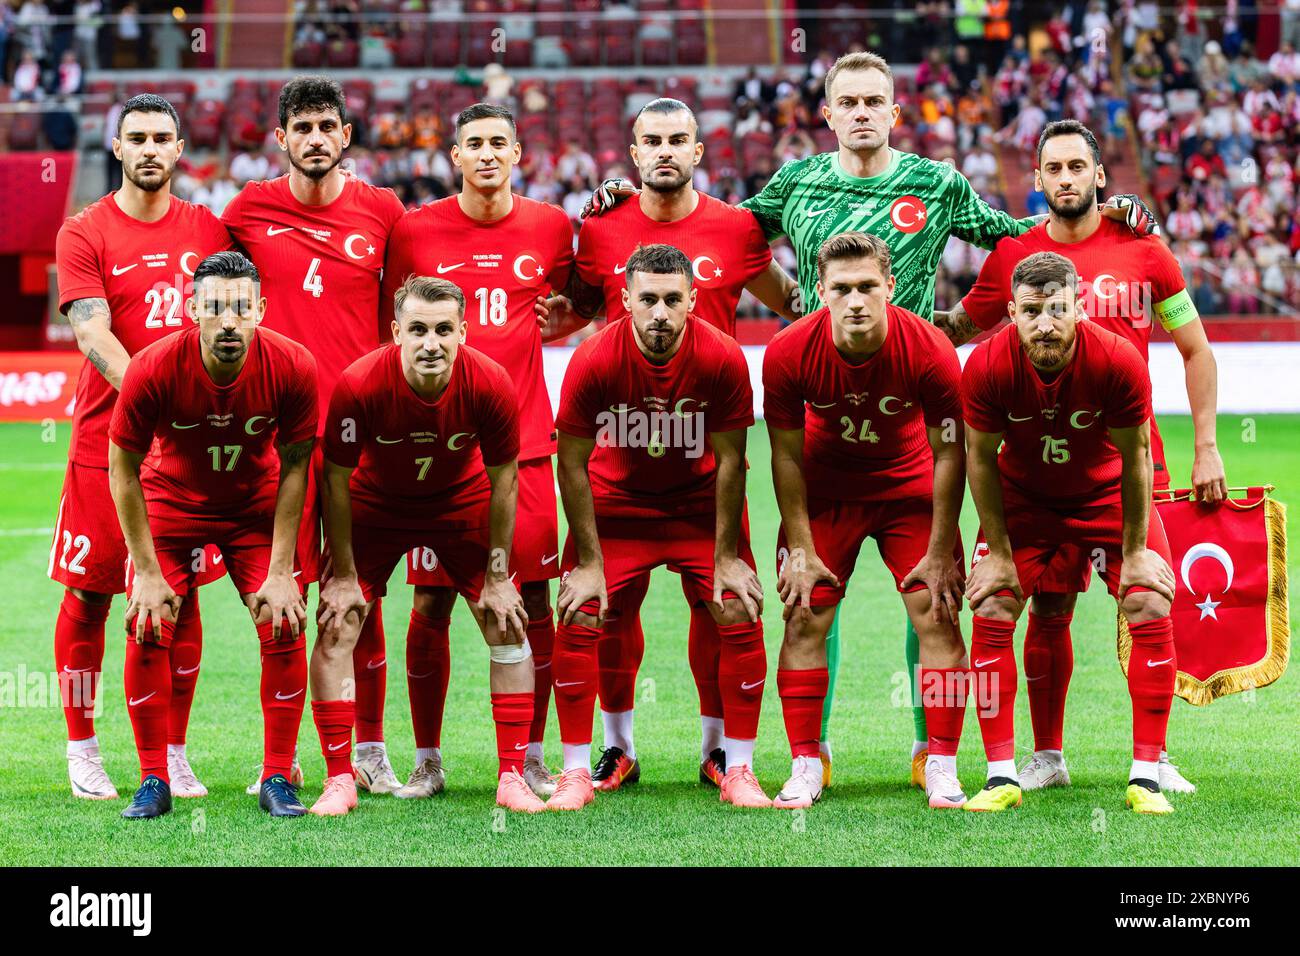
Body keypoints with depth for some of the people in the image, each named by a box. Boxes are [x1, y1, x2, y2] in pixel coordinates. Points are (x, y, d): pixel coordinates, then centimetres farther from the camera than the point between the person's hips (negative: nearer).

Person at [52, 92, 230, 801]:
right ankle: (82, 749, 14)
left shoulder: (209, 230, 9)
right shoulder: (85, 233, -1)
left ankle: (173, 754, 13)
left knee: (181, 595, 5)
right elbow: (93, 335, -11)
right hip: (105, 439, -3)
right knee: (89, 592, 2)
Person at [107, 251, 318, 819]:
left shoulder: (293, 368, -26)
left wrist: (280, 571, -12)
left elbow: (294, 464, -11)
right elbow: (123, 468, -16)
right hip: (171, 500, -1)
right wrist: (147, 574, -16)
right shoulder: (153, 369, -30)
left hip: (256, 505, 1)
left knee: (284, 627, -10)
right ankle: (154, 782, 0)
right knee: (148, 631, -12)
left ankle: (277, 779, 2)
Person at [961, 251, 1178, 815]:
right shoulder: (986, 366, -27)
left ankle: (1145, 777, -5)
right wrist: (998, 552, -11)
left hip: (1107, 494, -1)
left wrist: (1135, 550, -11)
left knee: (1152, 610, -12)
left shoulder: (1118, 361, -29)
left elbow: (1135, 457, -16)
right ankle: (1002, 776, -3)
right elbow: (980, 458, -13)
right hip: (1021, 498, 1)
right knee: (991, 611, -12)